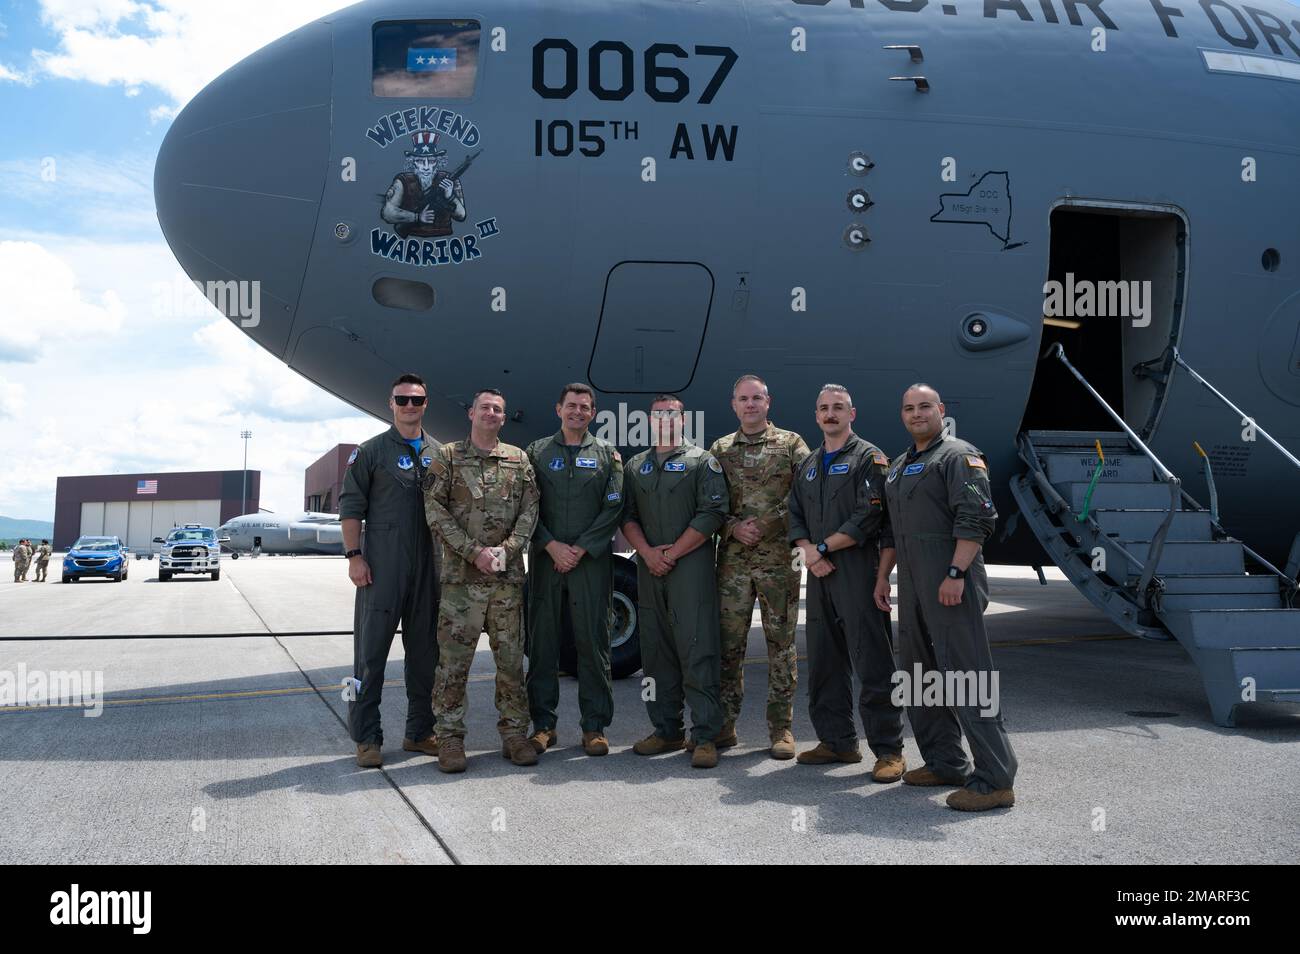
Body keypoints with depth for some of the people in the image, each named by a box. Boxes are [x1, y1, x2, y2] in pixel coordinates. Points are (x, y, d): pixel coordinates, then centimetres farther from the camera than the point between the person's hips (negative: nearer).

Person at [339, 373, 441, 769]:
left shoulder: (439, 453, 13)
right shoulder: (371, 451, 2)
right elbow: (350, 506, -2)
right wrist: (354, 556, -11)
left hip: (429, 567, 4)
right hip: (381, 565, -4)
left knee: (425, 651, 10)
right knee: (371, 649, -1)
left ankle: (419, 732, 21)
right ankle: (366, 738, 7)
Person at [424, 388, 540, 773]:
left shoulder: (519, 459, 11)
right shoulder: (448, 456, 4)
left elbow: (530, 510, 6)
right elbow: (435, 511, -3)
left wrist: (506, 549, -10)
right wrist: (473, 551, -11)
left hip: (508, 575, 3)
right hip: (461, 576, -2)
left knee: (511, 657, 7)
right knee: (453, 659, -2)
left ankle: (514, 733, 16)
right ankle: (450, 737, 7)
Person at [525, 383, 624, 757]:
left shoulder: (607, 454, 9)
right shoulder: (537, 452, 10)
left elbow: (614, 507, 0)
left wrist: (581, 549, -8)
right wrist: (552, 546, -9)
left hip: (592, 559, -1)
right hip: (545, 558, 1)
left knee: (593, 642, 0)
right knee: (542, 642, 4)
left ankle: (594, 726, 8)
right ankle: (543, 724, 13)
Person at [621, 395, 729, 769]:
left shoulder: (701, 461, 4)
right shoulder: (635, 466, 19)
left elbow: (712, 513, -6)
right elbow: (627, 515, 11)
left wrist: (674, 552, -10)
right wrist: (647, 552, -6)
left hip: (691, 566, -5)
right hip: (649, 568, 5)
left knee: (697, 650, -9)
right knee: (656, 651, 8)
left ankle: (704, 736, -6)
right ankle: (666, 731, 18)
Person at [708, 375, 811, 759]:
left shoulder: (790, 443, 5)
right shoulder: (719, 450, 11)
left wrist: (764, 523, -13)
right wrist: (733, 528, -8)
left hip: (779, 559, -2)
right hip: (732, 560, 2)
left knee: (782, 643, 3)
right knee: (729, 644, 5)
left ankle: (781, 728, 11)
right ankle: (724, 725, 15)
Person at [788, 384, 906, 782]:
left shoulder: (868, 457, -2)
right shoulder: (810, 465, 20)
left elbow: (869, 517, -13)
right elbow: (795, 515, 16)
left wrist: (822, 547, -10)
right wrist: (807, 552, -4)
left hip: (858, 573, -7)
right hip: (819, 574, 7)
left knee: (872, 663, -7)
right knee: (823, 662, 11)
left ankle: (889, 750, -1)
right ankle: (837, 741, 22)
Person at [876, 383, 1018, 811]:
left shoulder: (959, 456, -6)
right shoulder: (899, 467, 21)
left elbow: (977, 518, -16)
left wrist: (956, 574, -22)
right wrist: (882, 576, 19)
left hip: (951, 582, -9)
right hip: (912, 585, 9)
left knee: (967, 675, -11)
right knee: (920, 675, 13)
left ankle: (994, 780, -7)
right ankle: (945, 764, 24)